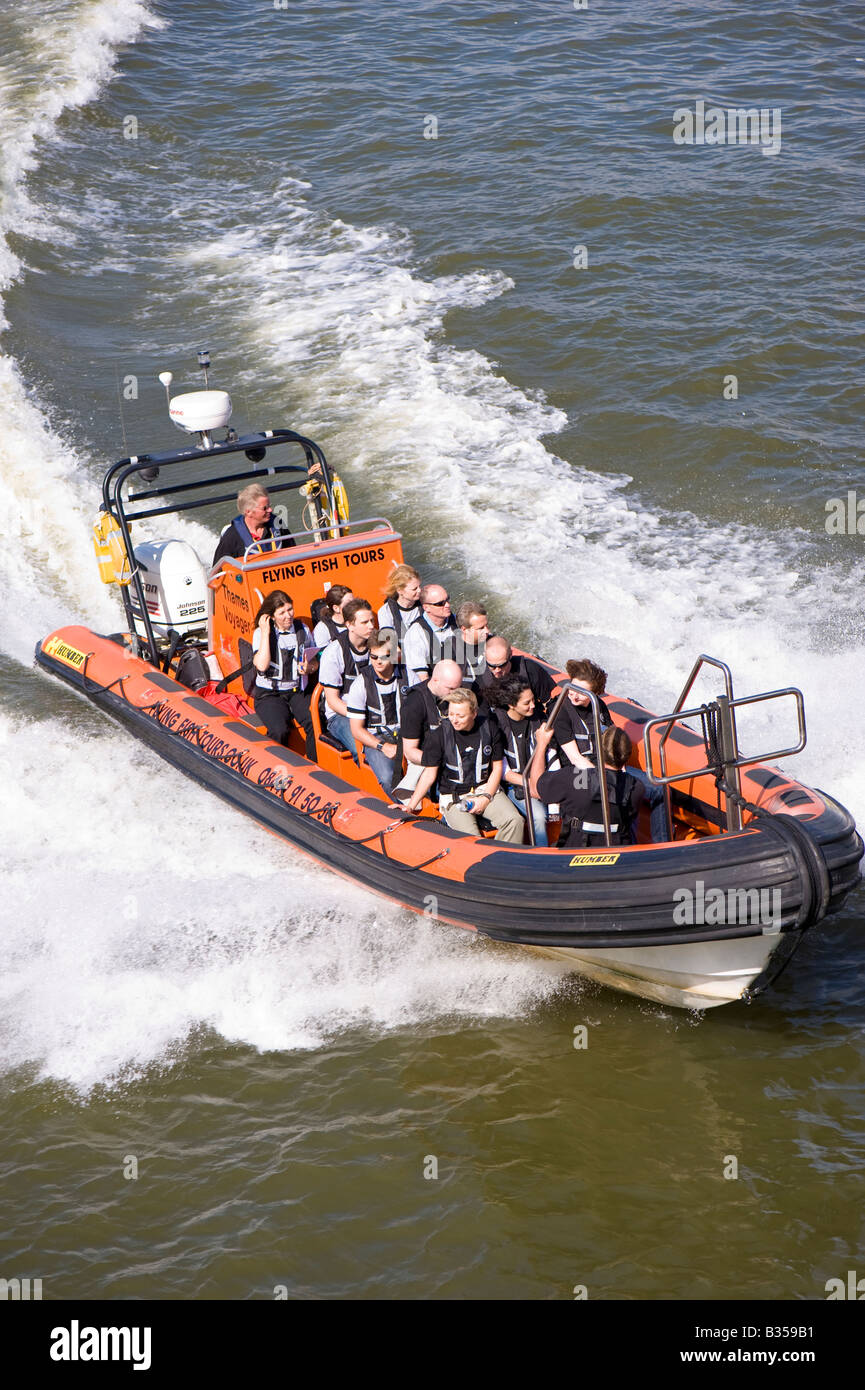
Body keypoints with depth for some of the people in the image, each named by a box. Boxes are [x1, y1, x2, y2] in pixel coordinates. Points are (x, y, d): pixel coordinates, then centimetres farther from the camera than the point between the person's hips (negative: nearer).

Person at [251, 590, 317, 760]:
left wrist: (309, 668, -8)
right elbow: (262, 665, -18)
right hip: (269, 694, -3)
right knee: (279, 731, -31)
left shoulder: (302, 629, 8)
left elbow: (315, 661, 17)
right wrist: (265, 632, -15)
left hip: (298, 690, 3)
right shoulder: (261, 633, -3)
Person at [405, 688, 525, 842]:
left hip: (486, 789, 3)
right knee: (471, 837, -30)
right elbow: (429, 774, -2)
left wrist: (486, 798, -5)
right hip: (453, 798, -3)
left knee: (515, 821, -23)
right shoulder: (438, 734, -7)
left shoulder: (489, 729, 0)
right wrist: (410, 806, -10)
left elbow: (496, 767, 9)